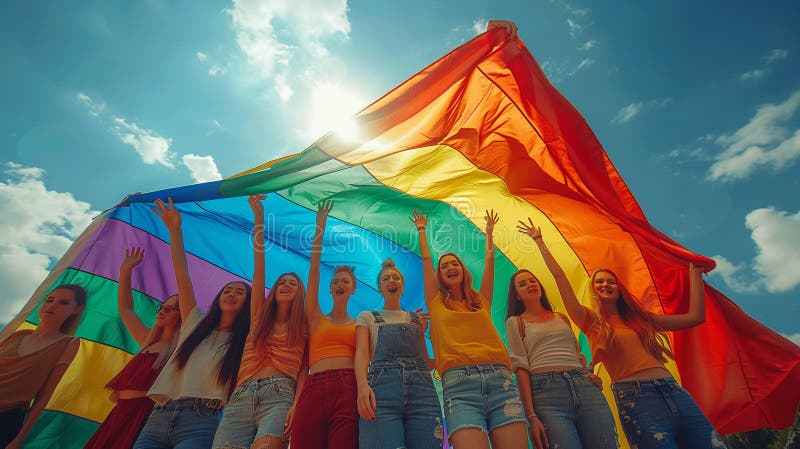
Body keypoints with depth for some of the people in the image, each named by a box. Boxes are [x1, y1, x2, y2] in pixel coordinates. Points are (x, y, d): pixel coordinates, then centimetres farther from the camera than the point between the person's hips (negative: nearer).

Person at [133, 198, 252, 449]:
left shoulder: (245, 340, 10)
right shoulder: (197, 324, 18)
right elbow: (182, 276, 11)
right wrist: (174, 230, 4)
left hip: (199, 422, -3)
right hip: (157, 418, 4)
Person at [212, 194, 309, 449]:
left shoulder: (303, 326, 17)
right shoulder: (260, 317, 22)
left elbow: (304, 370, 7)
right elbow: (259, 267, 15)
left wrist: (297, 405, -13)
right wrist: (258, 217, 9)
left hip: (279, 395, -2)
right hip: (240, 397, 3)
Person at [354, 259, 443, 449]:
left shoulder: (417, 319, 27)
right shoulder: (368, 317, 21)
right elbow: (362, 353, 3)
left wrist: (423, 331, 6)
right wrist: (362, 384, -16)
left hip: (422, 390, 2)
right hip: (381, 388, -2)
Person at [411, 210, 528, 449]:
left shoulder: (481, 300, 24)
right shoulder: (436, 303, 20)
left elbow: (489, 259, 30)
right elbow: (426, 260, 24)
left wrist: (489, 230, 43)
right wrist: (422, 231, 36)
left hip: (500, 377, 3)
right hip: (459, 382, -2)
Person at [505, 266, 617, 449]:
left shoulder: (561, 318, 25)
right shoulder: (515, 322, 11)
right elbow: (521, 367, 0)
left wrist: (590, 375, 4)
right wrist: (531, 416, -10)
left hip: (585, 387, 5)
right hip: (546, 391, -4)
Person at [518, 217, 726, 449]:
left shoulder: (641, 318, 20)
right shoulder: (591, 321, 8)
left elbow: (696, 316, 20)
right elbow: (559, 277, 2)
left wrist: (695, 272, 25)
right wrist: (540, 242, 5)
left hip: (675, 391, 5)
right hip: (635, 397, -5)